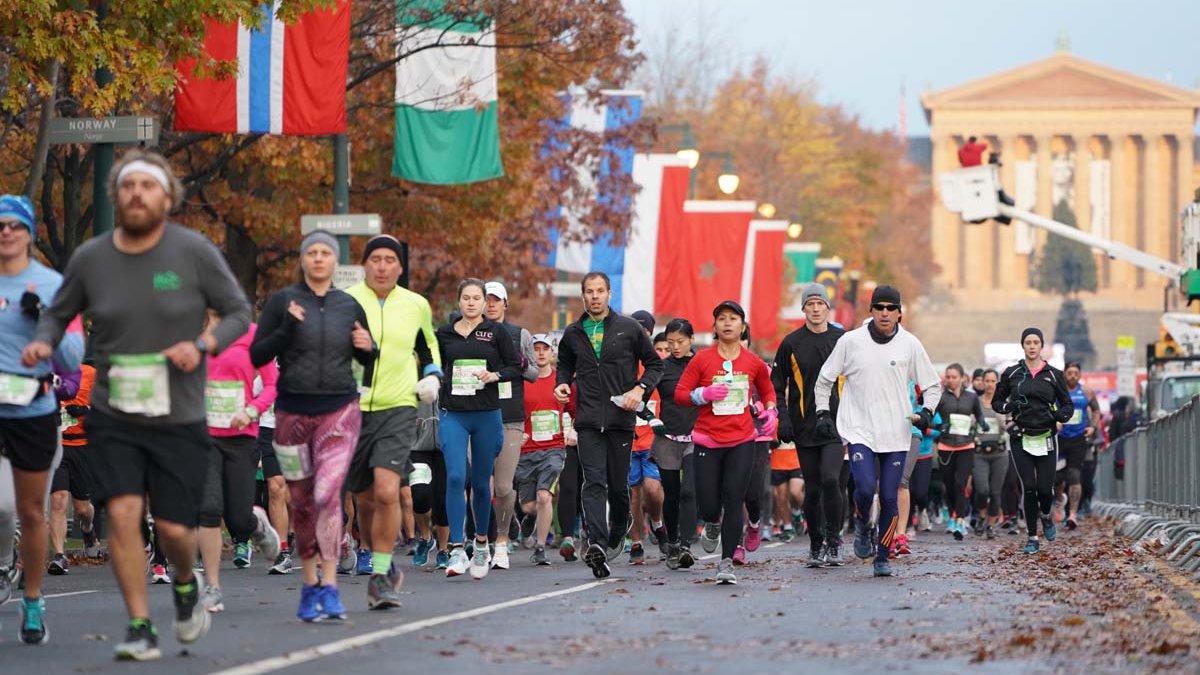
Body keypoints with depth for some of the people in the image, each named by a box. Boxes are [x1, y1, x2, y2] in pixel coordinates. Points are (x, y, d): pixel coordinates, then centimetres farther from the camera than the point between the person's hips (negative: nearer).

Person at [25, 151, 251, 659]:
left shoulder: (194, 252, -6)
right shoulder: (90, 258, 0)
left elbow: (238, 312, 1)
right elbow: (59, 313, 14)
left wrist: (202, 344, -17)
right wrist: (43, 342, -8)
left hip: (179, 418, -1)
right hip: (113, 416, 1)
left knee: (174, 527, 0)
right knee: (122, 513, -14)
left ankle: (187, 585, 35)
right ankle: (140, 628, -4)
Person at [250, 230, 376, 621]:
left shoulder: (350, 307, 8)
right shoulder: (282, 302, 1)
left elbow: (368, 361, 19)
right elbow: (257, 356, -2)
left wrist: (369, 348, -4)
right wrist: (287, 328, -17)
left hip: (340, 411, -1)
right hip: (292, 412, 1)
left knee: (328, 493, -17)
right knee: (301, 502, 7)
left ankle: (329, 587, -20)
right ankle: (310, 585, 20)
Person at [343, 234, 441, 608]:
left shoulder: (416, 305, 6)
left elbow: (428, 345, 26)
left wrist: (432, 376, 11)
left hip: (398, 410, 0)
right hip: (351, 409, 0)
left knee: (387, 492, -18)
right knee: (364, 501, 8)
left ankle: (380, 576, -12)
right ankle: (384, 565, 30)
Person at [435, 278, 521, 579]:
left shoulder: (496, 332, 3)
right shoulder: (444, 334, 9)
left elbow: (516, 366, 3)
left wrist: (495, 376, -13)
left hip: (487, 415, 0)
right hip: (453, 415, 0)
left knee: (481, 482, 8)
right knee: (455, 477, -15)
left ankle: (481, 542, 28)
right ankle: (456, 550, -16)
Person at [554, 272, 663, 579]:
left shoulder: (629, 328, 3)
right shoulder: (573, 334, 10)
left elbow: (654, 364, 9)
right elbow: (565, 365, 26)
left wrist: (640, 388, -7)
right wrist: (562, 384, 5)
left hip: (621, 419, -1)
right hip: (588, 421, 1)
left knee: (618, 485, 6)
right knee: (594, 483, -14)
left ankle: (618, 532, 33)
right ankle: (597, 544, -27)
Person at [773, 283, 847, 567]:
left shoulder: (843, 341, 4)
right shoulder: (792, 344, 3)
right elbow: (777, 385, 8)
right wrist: (782, 419, -3)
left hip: (836, 425, -1)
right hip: (804, 427, 1)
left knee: (831, 479, -17)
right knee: (812, 488, 4)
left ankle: (833, 539, -4)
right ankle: (816, 546, 16)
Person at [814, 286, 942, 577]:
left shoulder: (910, 345, 2)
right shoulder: (851, 341, 1)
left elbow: (932, 385, 11)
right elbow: (824, 379, 13)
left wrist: (927, 412, -6)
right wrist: (823, 413, 5)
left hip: (896, 436, 1)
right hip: (859, 432, -1)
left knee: (889, 498, -2)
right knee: (865, 488, -19)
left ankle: (882, 557, 13)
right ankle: (862, 526, 13)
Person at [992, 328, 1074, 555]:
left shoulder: (1053, 374, 5)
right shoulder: (1012, 373, 5)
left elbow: (1068, 405, 8)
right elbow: (996, 402, 11)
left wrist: (1060, 415, -14)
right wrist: (1008, 406, -11)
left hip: (1046, 438, 0)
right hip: (1021, 439, 0)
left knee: (1045, 488, -5)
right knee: (1029, 487, -8)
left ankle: (1045, 515, 30)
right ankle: (1033, 538, 4)